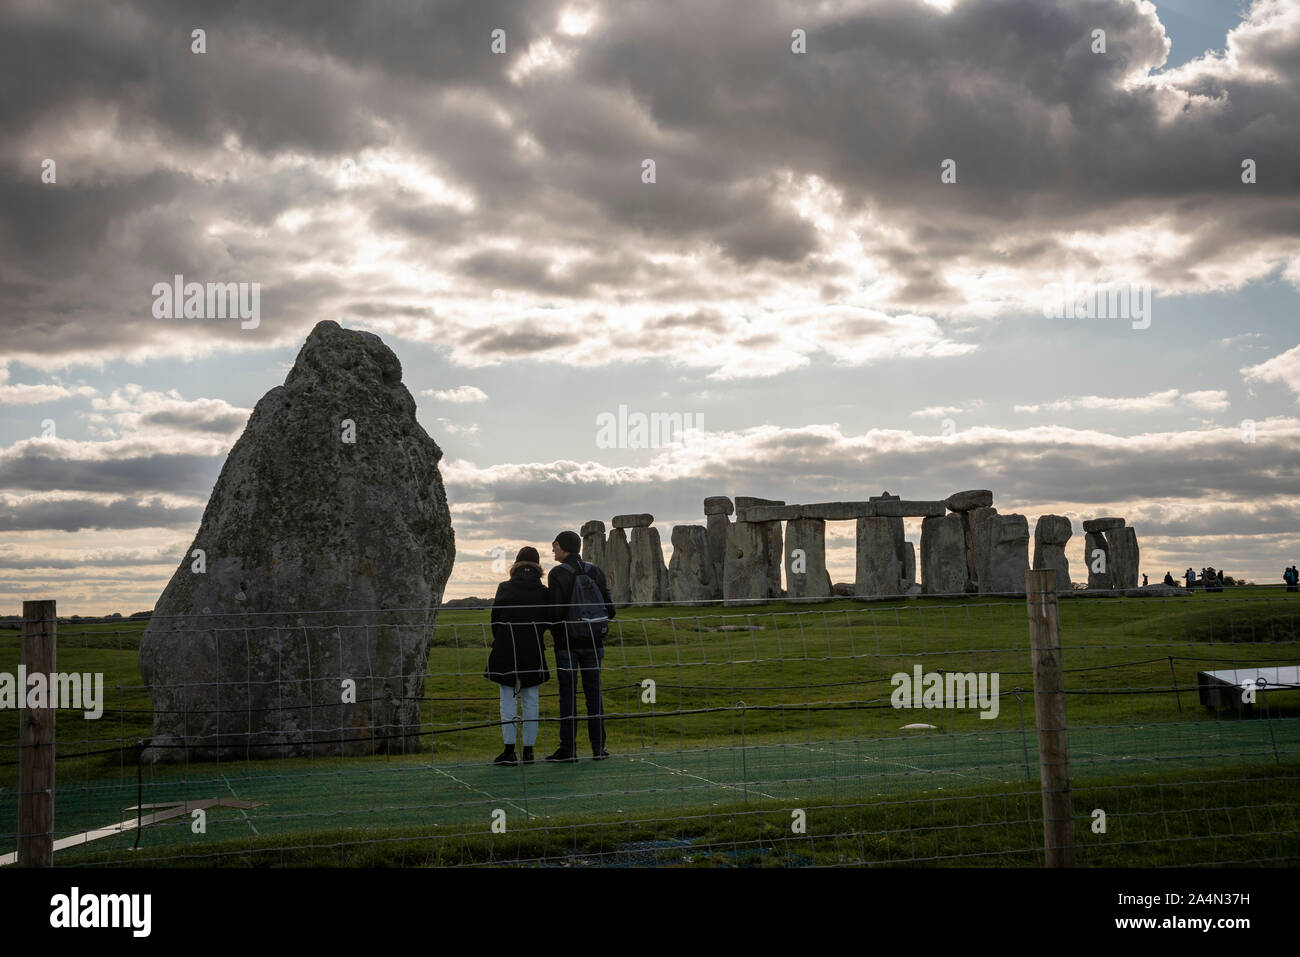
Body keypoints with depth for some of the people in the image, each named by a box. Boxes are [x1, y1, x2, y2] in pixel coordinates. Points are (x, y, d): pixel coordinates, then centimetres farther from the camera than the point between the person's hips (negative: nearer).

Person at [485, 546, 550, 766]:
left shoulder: (504, 588, -3)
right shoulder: (543, 592, -1)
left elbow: (495, 620, 0)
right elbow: (548, 623, 2)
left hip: (506, 651, -1)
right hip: (533, 651, 1)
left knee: (508, 700, 3)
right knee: (531, 701, 8)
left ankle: (509, 750, -1)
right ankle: (528, 750, 8)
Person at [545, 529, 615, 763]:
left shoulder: (558, 574, -9)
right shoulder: (595, 572, 5)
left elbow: (556, 611, -16)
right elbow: (609, 609, 4)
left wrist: (554, 630, 3)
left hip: (567, 642, -4)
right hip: (593, 642, 4)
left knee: (568, 694, 0)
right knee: (594, 692, 9)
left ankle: (568, 748, 1)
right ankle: (598, 746, 9)